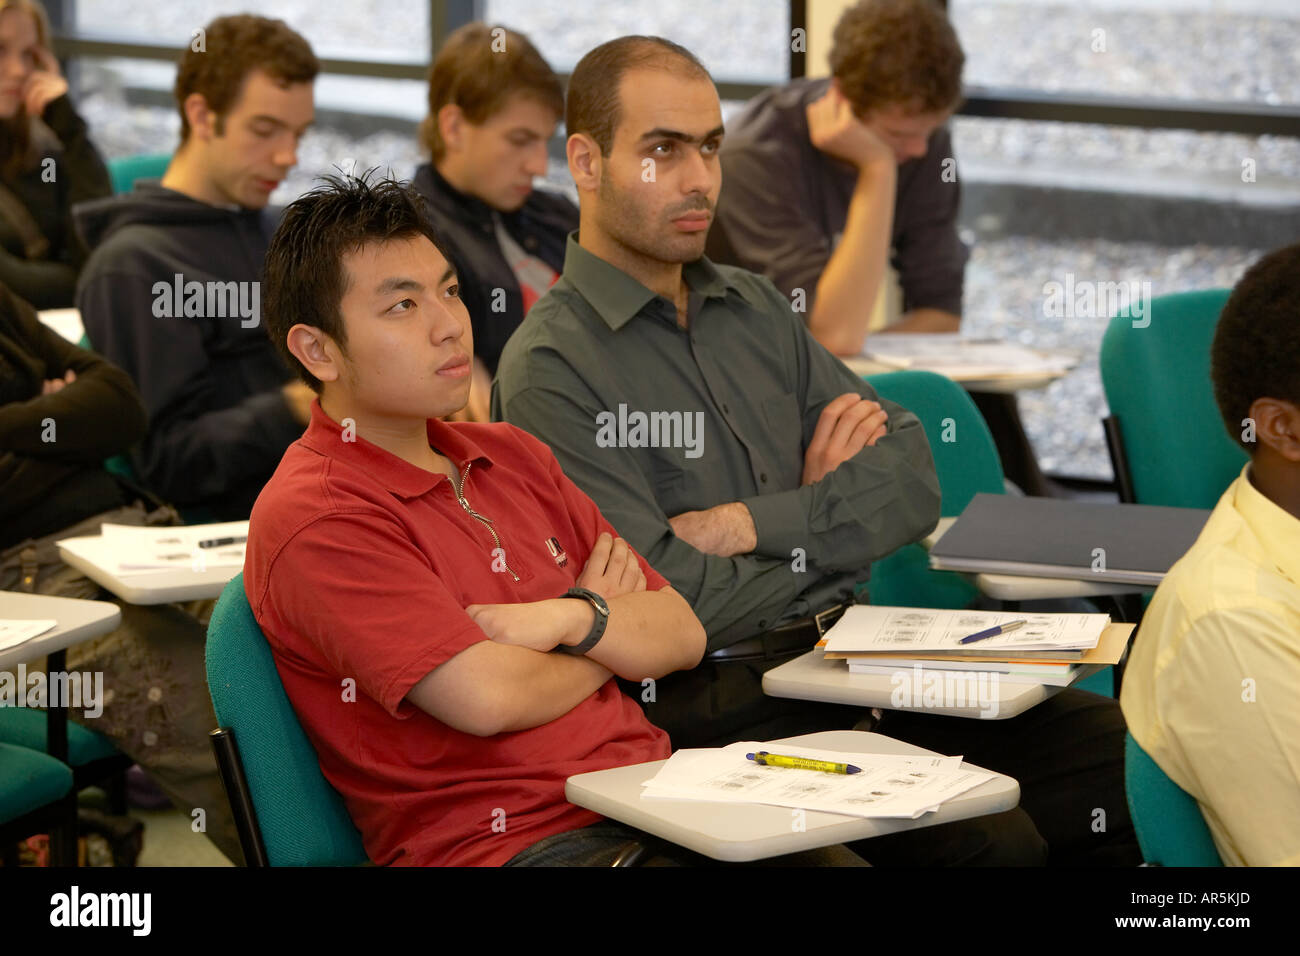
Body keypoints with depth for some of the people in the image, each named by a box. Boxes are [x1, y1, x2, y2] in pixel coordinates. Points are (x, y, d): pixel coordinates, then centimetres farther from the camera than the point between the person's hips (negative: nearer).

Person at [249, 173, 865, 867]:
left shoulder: (512, 457, 19)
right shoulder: (311, 520, -7)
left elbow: (681, 636, 16)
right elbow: (489, 699, -17)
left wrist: (573, 617, -7)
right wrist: (608, 628, 5)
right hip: (511, 841, -8)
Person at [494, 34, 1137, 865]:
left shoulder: (756, 309, 18)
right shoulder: (549, 370, -5)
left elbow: (915, 483, 8)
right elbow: (671, 601, -15)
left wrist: (755, 525, -8)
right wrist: (828, 523, 1)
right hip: (718, 702, -7)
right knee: (994, 844, -28)